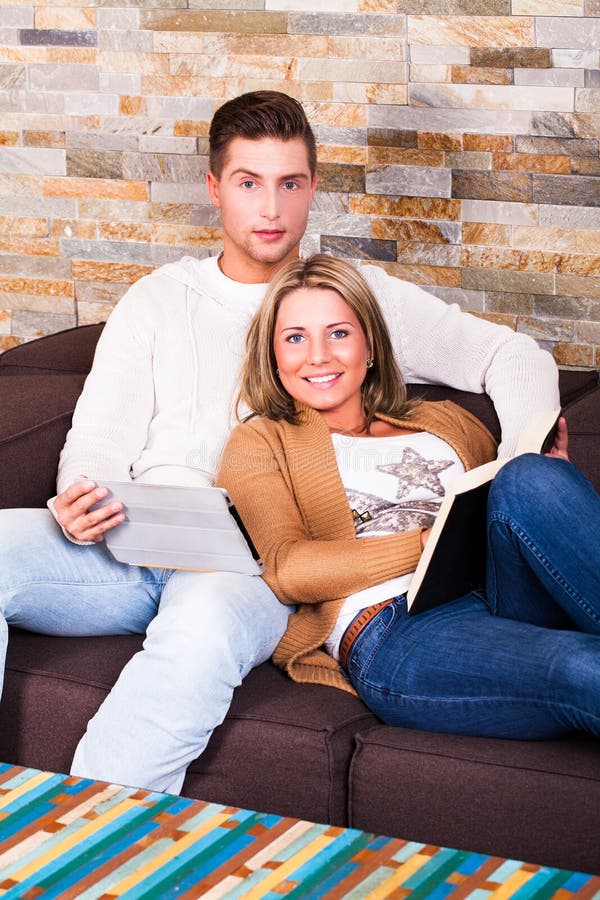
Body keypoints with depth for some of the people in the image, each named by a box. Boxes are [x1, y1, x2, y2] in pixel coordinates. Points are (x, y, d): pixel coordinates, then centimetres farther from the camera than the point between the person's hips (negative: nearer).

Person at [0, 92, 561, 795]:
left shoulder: (359, 296, 17)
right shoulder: (158, 300, 22)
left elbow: (514, 356, 15)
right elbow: (99, 442, 15)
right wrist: (79, 503, -10)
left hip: (255, 563, -3)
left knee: (203, 629, -40)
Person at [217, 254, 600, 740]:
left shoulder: (443, 421, 32)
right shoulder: (260, 443, 20)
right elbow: (287, 570, 2)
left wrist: (548, 476, 3)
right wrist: (428, 544, -8)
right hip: (394, 631, -4)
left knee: (530, 479, -30)